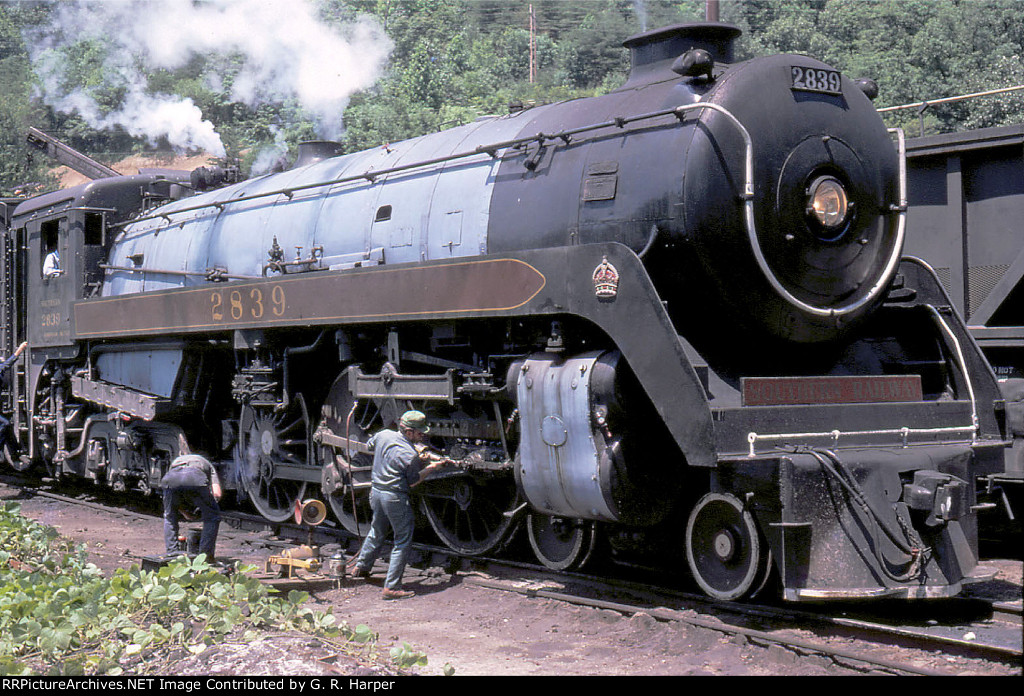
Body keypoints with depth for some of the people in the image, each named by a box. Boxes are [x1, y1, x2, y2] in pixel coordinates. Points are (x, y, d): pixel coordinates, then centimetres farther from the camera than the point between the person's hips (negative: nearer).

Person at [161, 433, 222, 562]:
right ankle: (206, 554, 10)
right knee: (212, 516, 17)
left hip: (171, 479, 2)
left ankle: (172, 552, 22)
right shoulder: (206, 463, 39)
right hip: (195, 479, -2)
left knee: (169, 516, 29)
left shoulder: (176, 461, 45)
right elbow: (217, 494, 22)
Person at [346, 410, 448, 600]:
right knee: (402, 542, 3)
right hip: (396, 498, -8)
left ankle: (360, 567, 45)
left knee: (376, 532, 28)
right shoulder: (410, 455, -20)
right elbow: (413, 482, -10)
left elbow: (369, 445, 21)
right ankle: (391, 587, 1)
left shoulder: (383, 435, -1)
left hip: (377, 490, 8)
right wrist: (432, 467, 1)